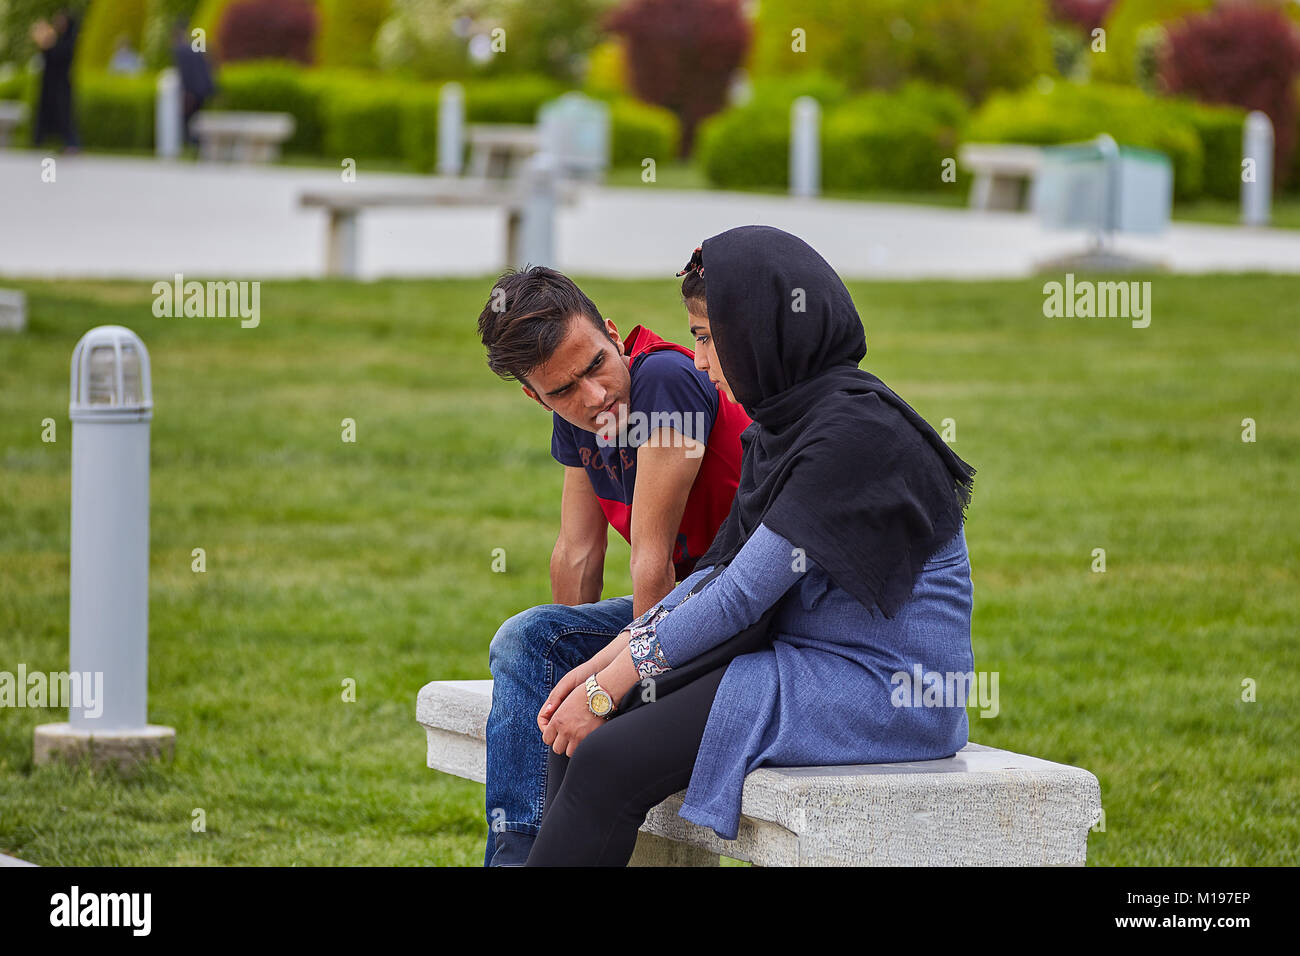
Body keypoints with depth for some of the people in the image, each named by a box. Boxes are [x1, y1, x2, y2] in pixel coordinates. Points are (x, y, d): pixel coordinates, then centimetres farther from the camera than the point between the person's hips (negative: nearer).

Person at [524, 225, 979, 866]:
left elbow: (743, 595, -18)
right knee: (581, 729, -4)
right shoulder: (782, 425, 12)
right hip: (803, 664, 9)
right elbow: (722, 569, 13)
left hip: (878, 692, -9)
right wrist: (604, 663, 2)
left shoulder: (855, 433, -18)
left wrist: (609, 688, -12)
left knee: (607, 763, -19)